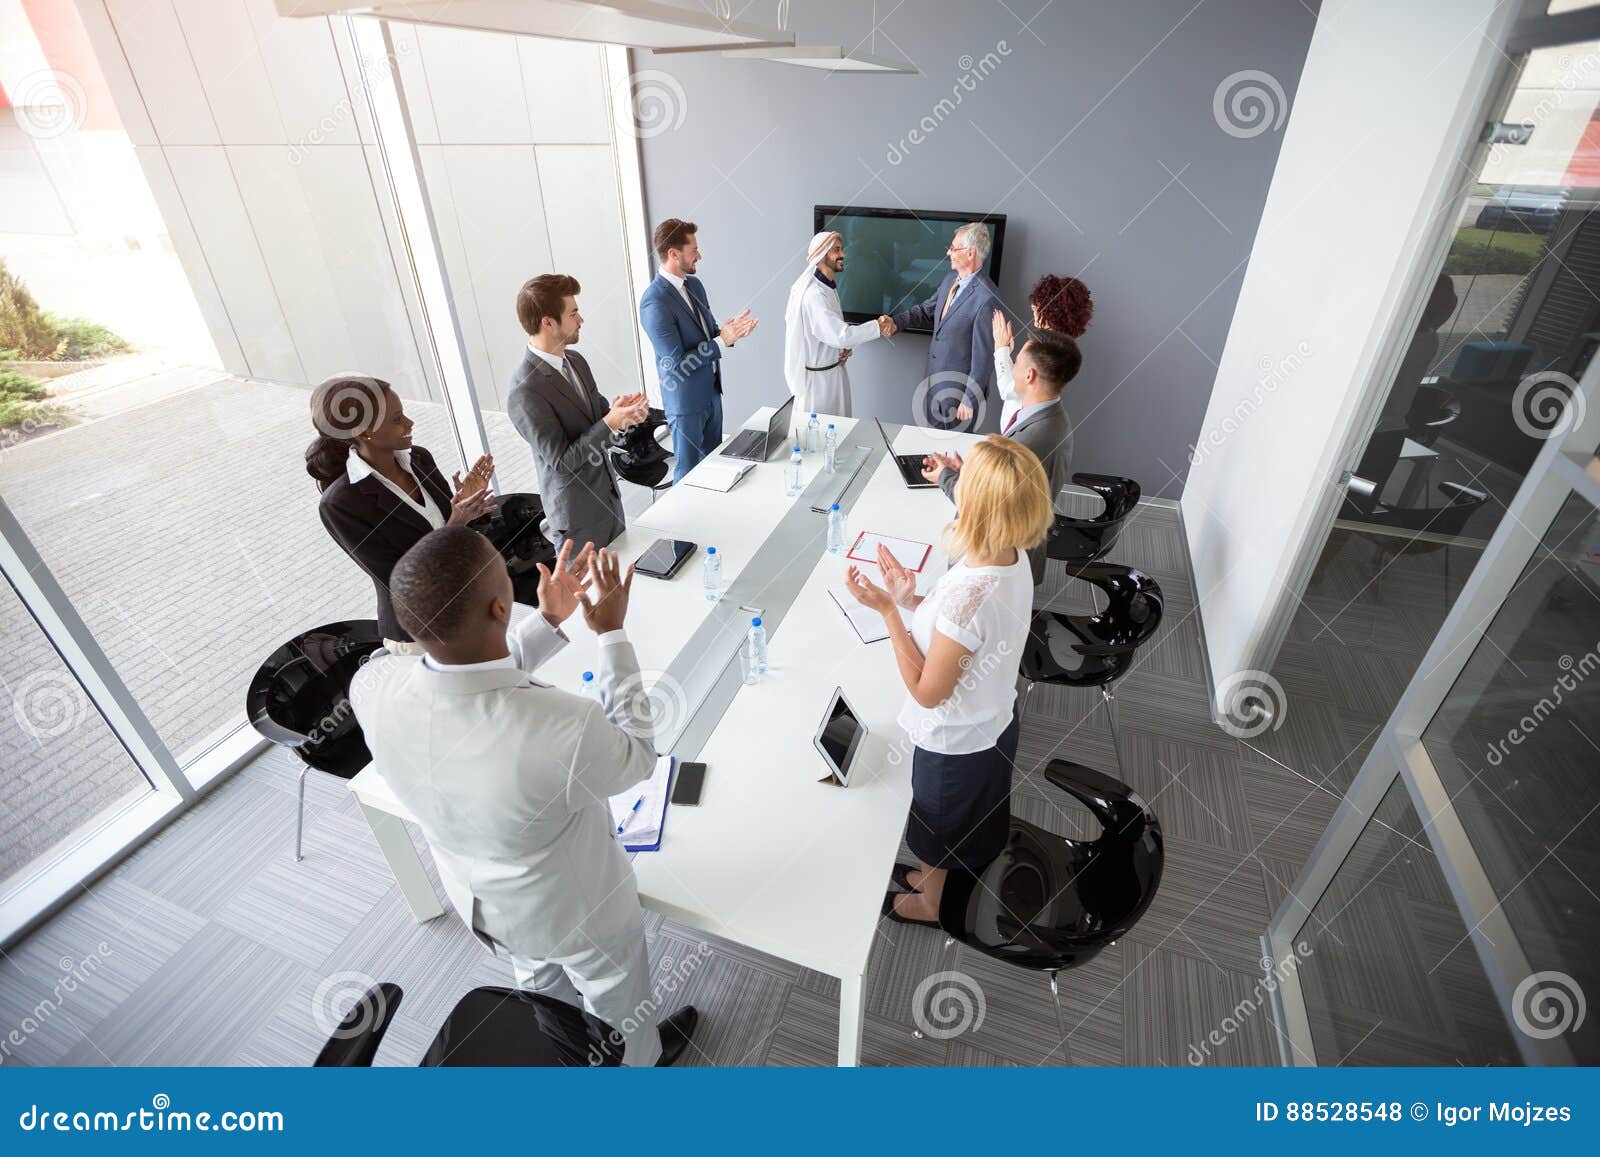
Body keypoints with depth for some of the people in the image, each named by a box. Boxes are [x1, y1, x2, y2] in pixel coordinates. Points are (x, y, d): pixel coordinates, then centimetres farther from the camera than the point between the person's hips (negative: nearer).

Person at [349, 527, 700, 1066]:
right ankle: (640, 1060, 62)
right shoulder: (567, 729, -45)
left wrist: (549, 623, -4)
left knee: (539, 981, 38)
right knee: (618, 997, 31)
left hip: (476, 899, 5)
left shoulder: (373, 686, -29)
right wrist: (612, 634, -17)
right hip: (576, 909, -5)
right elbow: (637, 757, -21)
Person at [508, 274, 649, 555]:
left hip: (609, 494, 7)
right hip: (579, 514, -7)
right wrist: (610, 422, -25)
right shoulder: (525, 391, -23)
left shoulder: (575, 361, 2)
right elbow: (561, 459, -22)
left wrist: (618, 408, -11)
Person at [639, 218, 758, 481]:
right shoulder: (654, 301, -22)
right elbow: (677, 362, -23)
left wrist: (729, 330, -8)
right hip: (686, 401, -8)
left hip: (712, 390, 8)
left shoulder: (694, 284, 4)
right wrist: (723, 341, -23)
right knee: (688, 470, 8)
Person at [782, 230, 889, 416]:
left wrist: (846, 347, -1)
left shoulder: (830, 286, 9)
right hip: (818, 377, -9)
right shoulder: (814, 294, -24)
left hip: (835, 370, 9)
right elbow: (839, 335, -32)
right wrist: (877, 327, -22)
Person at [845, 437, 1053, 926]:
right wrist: (912, 600, -10)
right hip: (994, 723, 8)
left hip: (954, 740, -7)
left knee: (936, 824, 23)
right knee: (968, 813, 32)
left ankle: (928, 903, 52)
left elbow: (927, 692, -28)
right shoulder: (1012, 558, -13)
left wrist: (887, 610, -28)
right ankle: (935, 875, 60)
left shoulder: (968, 593, -40)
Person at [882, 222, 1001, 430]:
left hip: (960, 389, -8)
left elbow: (984, 354, -22)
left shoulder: (987, 298, -24)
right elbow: (927, 310, 14)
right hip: (935, 381, 8)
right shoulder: (950, 279, 2)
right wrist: (896, 322, -5)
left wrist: (970, 400, -17)